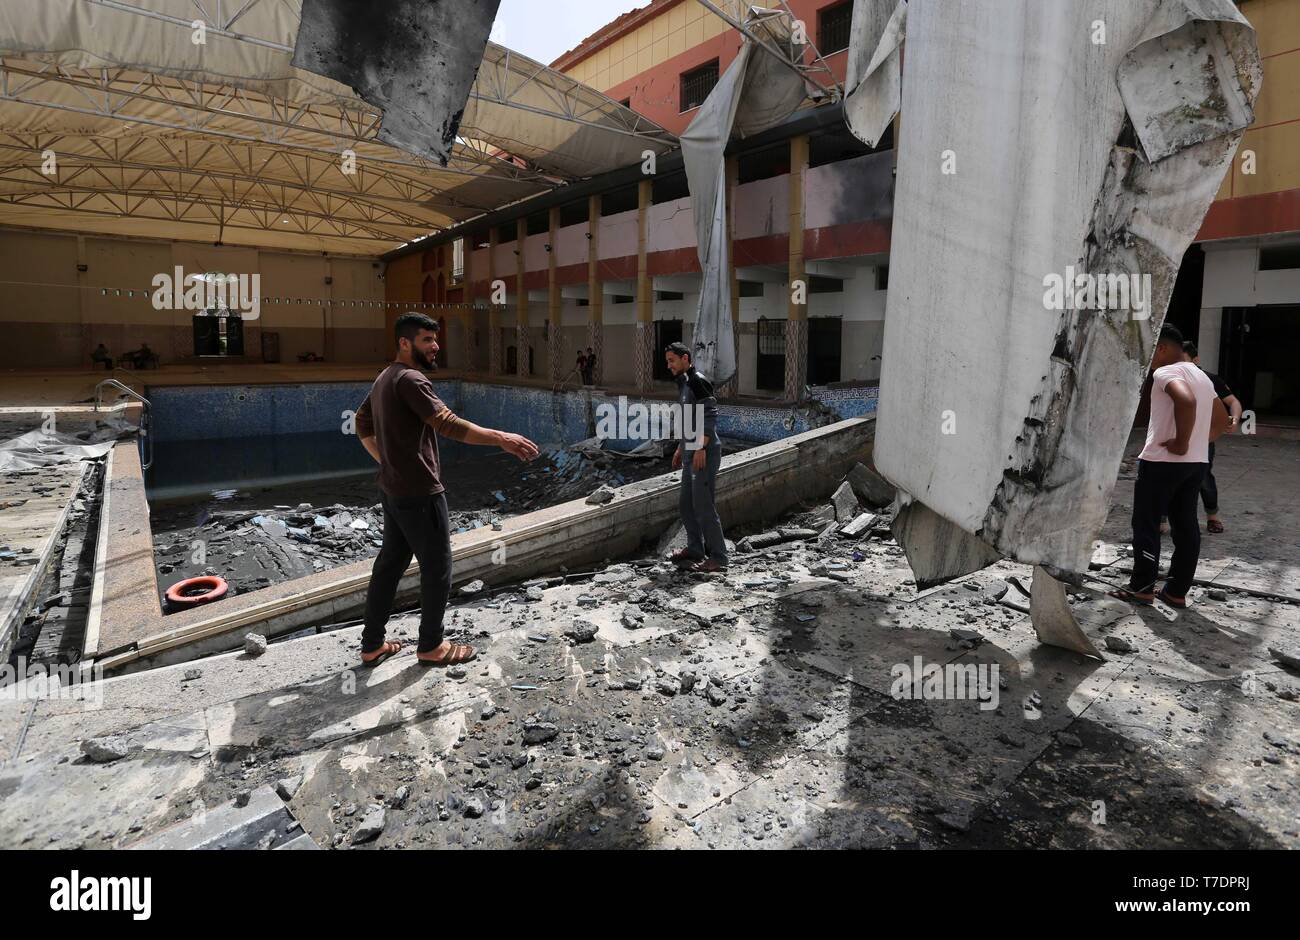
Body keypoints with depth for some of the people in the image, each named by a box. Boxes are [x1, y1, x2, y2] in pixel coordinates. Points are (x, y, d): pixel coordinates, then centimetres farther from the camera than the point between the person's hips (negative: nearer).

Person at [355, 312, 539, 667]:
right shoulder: (410, 380, -18)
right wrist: (501, 438, -33)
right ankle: (431, 646, 17)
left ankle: (372, 645, 26)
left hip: (391, 489, 10)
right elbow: (447, 423, -30)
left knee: (390, 562, 17)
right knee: (437, 567, 3)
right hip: (420, 492, -10)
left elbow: (362, 426, 23)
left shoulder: (384, 380, 14)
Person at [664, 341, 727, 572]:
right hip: (692, 452, 10)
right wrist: (680, 449, 24)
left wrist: (701, 448, -23)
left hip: (705, 452, -10)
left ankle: (717, 557, -1)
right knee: (686, 504, 14)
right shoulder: (684, 383, 18)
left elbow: (710, 417, -19)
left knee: (702, 505, -8)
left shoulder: (698, 381, -11)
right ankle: (695, 549, 26)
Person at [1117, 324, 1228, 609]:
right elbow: (1221, 420, 23)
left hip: (1161, 462, -9)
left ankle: (1142, 588, 6)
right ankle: (1177, 592, 15)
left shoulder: (1165, 372, -12)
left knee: (1145, 525, 1)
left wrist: (1181, 442, -23)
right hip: (1196, 463, 9)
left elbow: (1186, 400, -32)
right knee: (1185, 526, 10)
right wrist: (1199, 442, 15)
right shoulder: (1202, 376, 17)